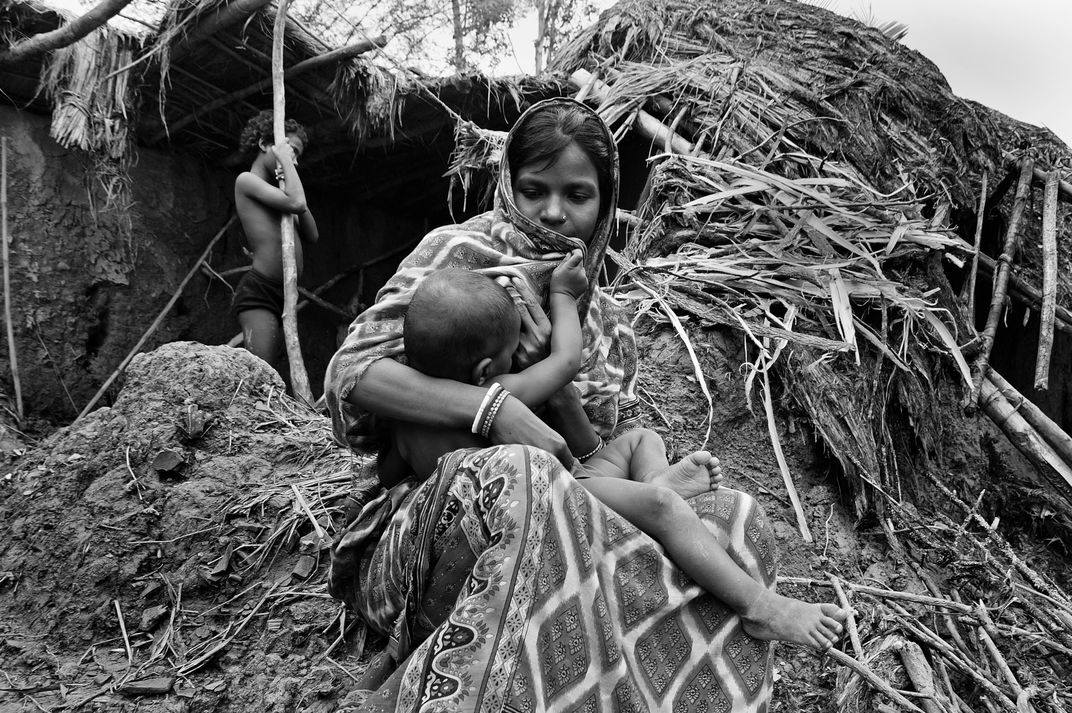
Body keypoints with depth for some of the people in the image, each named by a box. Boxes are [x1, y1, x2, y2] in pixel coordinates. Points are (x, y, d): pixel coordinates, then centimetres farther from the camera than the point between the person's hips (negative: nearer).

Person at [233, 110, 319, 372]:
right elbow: (295, 203, -16)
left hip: (282, 293, 9)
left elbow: (311, 235, 18)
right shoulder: (246, 180, 0)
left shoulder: (275, 190, 24)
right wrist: (284, 160, -2)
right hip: (258, 291, -9)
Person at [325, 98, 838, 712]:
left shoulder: (609, 327, 14)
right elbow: (349, 373, -11)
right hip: (419, 535, -5)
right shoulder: (461, 253, -1)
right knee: (515, 476, -39)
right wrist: (493, 406, -25)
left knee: (738, 519, -12)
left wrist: (557, 384, -10)